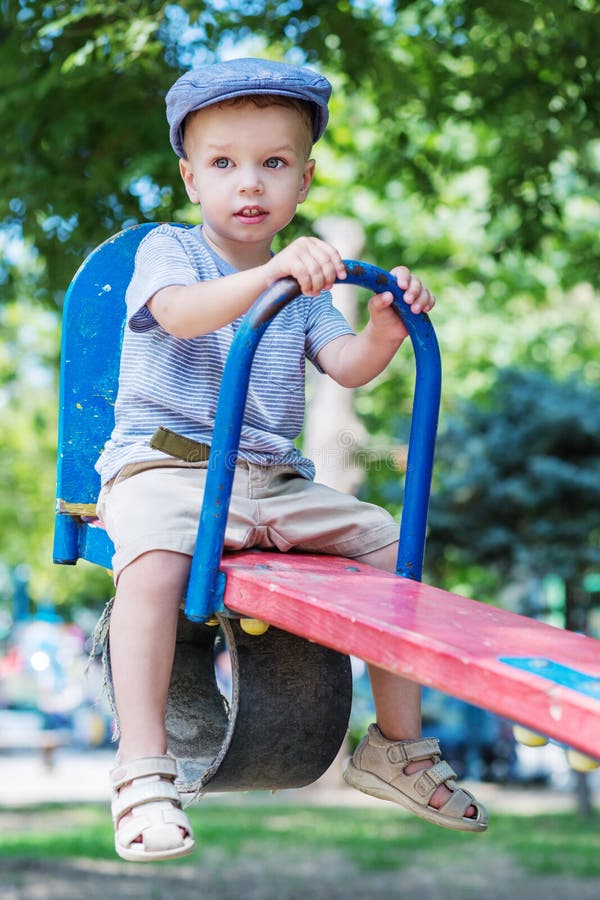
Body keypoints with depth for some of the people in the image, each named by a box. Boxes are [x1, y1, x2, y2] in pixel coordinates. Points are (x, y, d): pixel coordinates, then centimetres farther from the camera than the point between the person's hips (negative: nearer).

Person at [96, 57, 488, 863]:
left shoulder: (304, 283, 15)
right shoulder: (168, 249, -1)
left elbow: (348, 366, 1)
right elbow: (182, 313, -25)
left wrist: (386, 329, -20)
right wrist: (270, 272, -41)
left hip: (274, 479, 6)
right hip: (162, 461, -6)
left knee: (393, 543, -2)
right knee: (152, 561, -35)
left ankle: (398, 744, 11)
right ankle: (143, 768, -28)